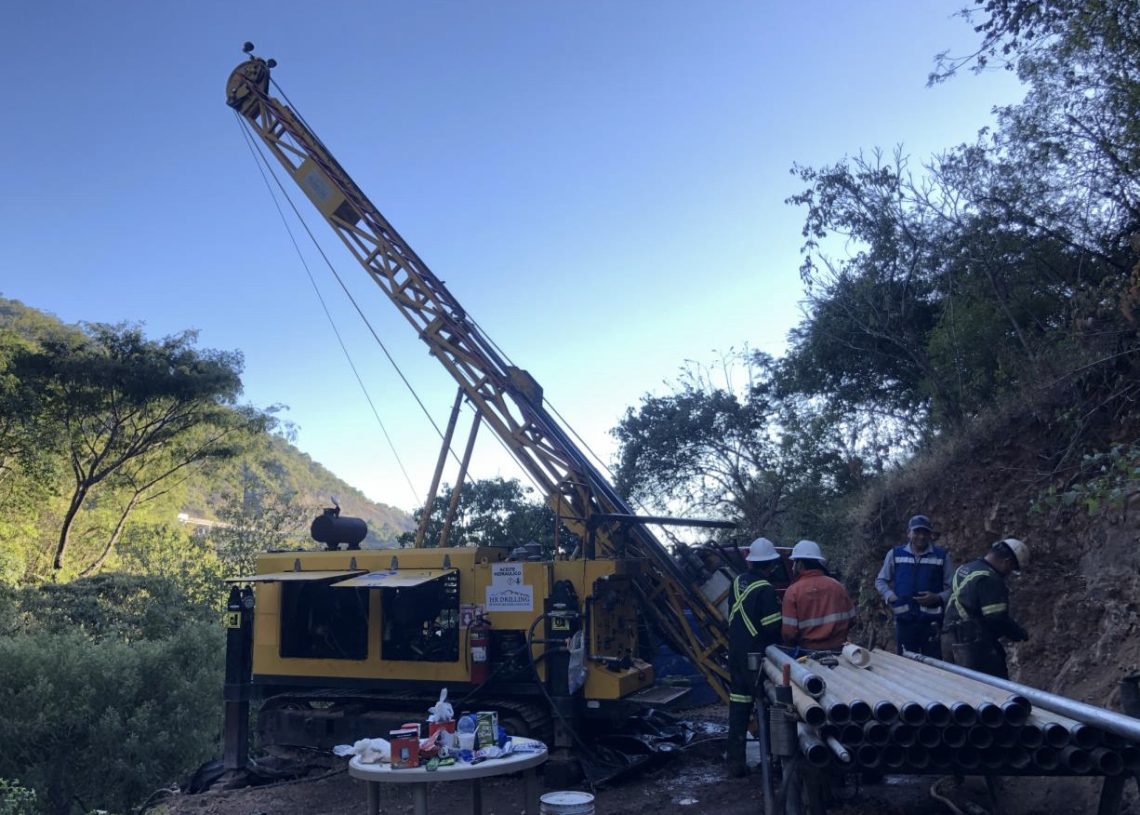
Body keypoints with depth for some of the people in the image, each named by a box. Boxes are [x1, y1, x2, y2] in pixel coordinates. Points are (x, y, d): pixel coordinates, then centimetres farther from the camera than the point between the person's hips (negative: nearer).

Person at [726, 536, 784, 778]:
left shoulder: (738, 583, 5)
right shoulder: (765, 590, -17)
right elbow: (774, 628, -19)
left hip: (736, 652, 7)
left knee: (738, 705, 10)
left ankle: (736, 761, 14)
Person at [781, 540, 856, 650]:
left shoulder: (793, 591, -13)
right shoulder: (837, 585, -2)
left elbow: (789, 632, -15)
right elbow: (850, 618, 7)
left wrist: (791, 647, 5)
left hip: (807, 651, -3)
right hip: (837, 649, 3)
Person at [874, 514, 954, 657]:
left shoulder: (942, 556, 4)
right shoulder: (895, 554, 7)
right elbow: (880, 581, 16)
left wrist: (938, 598, -13)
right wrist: (890, 596, -2)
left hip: (932, 621, -1)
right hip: (904, 620, 1)